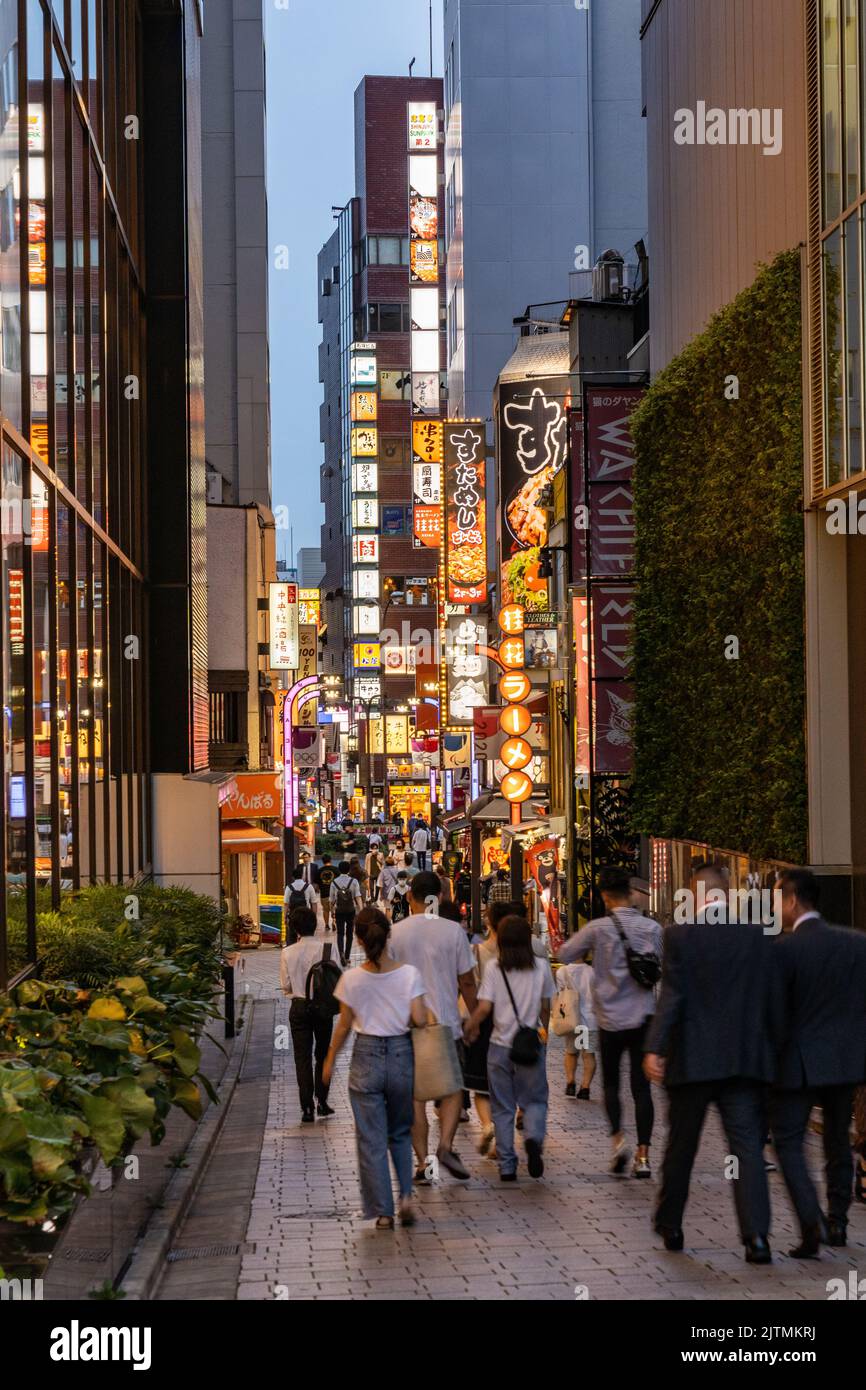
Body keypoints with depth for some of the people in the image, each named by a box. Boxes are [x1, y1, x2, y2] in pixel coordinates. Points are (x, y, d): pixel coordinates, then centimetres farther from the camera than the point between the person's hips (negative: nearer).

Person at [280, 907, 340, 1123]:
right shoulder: (327, 949, -12)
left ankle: (307, 1108, 3)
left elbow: (286, 986, -3)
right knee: (323, 1055, 16)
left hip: (299, 1008, 0)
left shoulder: (287, 953, -9)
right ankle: (322, 1103, 15)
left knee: (302, 1057, 6)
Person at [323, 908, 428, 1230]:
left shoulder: (352, 979, -9)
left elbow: (344, 1026, -1)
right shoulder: (409, 974, -9)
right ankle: (406, 1197, 4)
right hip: (401, 1055, 1)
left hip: (366, 1058, -1)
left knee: (371, 1140, 8)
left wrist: (330, 1060, 13)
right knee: (401, 1133, 20)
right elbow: (419, 1020, -11)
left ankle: (383, 1212, 9)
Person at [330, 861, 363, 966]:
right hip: (351, 911, 0)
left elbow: (332, 900, 3)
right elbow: (358, 898, -13)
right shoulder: (354, 881, -6)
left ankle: (341, 953, -24)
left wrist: (332, 911, 19)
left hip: (339, 911, 0)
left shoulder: (334, 882, -3)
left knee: (340, 934, 2)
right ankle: (346, 957, 20)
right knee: (349, 934, 14)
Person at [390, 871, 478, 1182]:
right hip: (446, 1024, -1)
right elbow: (467, 982, 0)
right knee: (452, 1089, 10)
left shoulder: (396, 933, -2)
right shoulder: (453, 931, -4)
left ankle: (422, 1162, 4)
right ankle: (446, 1145, -11)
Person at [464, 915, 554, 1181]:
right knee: (535, 1100, 13)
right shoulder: (541, 967, -2)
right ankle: (534, 1138, -17)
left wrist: (468, 1029, 6)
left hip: (500, 1046, 0)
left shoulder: (493, 968, -7)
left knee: (503, 1108, 10)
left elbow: (484, 1008, -11)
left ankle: (507, 1166, 8)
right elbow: (545, 1008, 6)